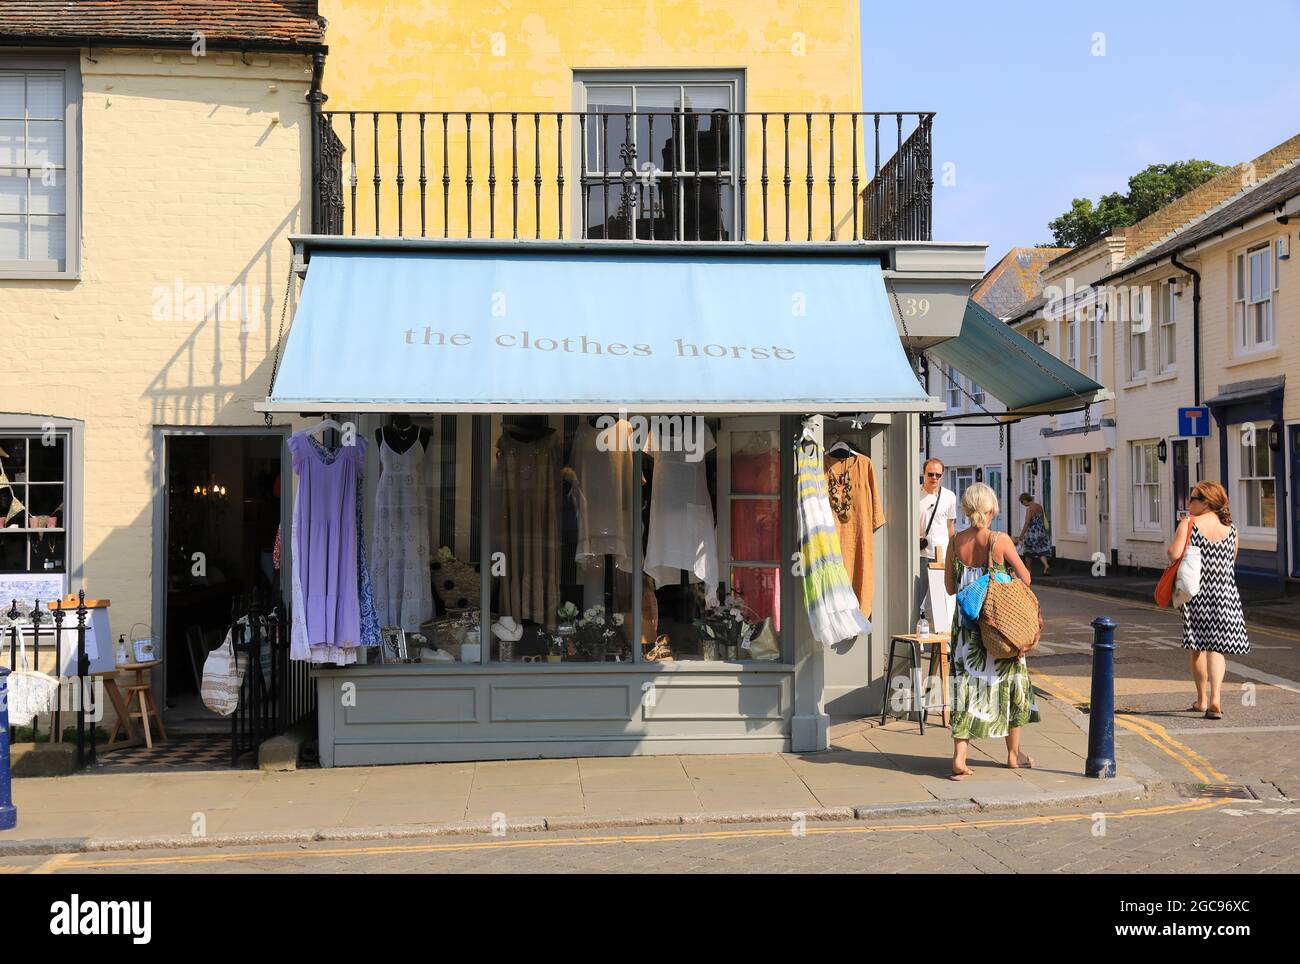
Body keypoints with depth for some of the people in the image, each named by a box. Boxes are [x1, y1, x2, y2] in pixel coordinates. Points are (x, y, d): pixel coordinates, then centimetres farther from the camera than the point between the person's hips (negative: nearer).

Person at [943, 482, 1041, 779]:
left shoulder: (956, 542, -2)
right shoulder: (1000, 540, -12)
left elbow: (950, 587, 4)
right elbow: (1025, 578, -4)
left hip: (966, 622, 3)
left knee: (966, 683, 6)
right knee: (1010, 680, 15)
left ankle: (959, 756, -5)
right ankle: (1014, 753, 26)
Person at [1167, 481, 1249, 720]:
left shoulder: (1189, 524, -7)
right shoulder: (1231, 529, 6)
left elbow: (1175, 554, -18)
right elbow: (1231, 560, 13)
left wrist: (1169, 548, 3)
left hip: (1197, 593, -2)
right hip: (1226, 593, 2)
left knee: (1198, 646, 11)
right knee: (1217, 646, 2)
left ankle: (1202, 700, 20)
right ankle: (1215, 698, -14)